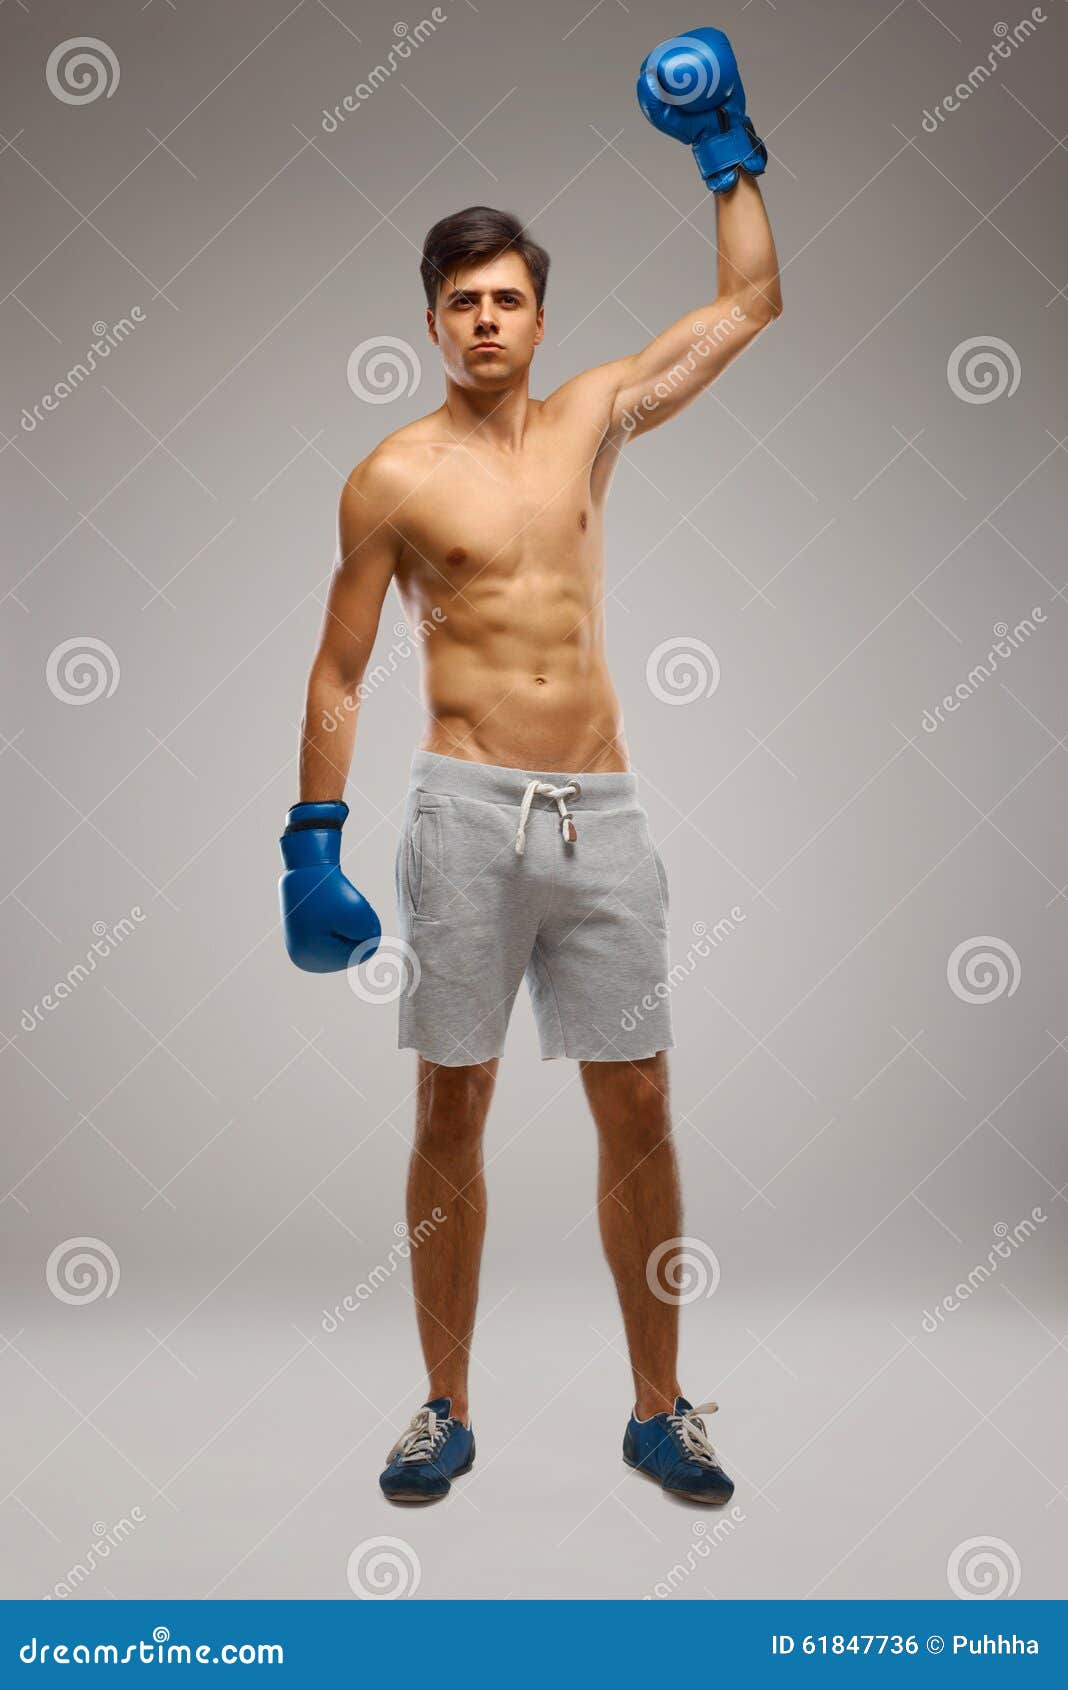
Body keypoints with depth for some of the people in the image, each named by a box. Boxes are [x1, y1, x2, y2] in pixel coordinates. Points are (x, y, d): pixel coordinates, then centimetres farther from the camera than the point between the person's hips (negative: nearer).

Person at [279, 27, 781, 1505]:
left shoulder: (594, 418, 12)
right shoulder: (396, 478, 2)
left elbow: (751, 302, 20)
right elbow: (339, 674, 3)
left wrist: (726, 149, 19)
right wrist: (313, 842, -3)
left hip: (603, 810, 3)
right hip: (470, 811, -3)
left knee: (638, 1110, 4)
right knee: (453, 1111, 3)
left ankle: (658, 1410, 19)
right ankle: (447, 1409, 20)